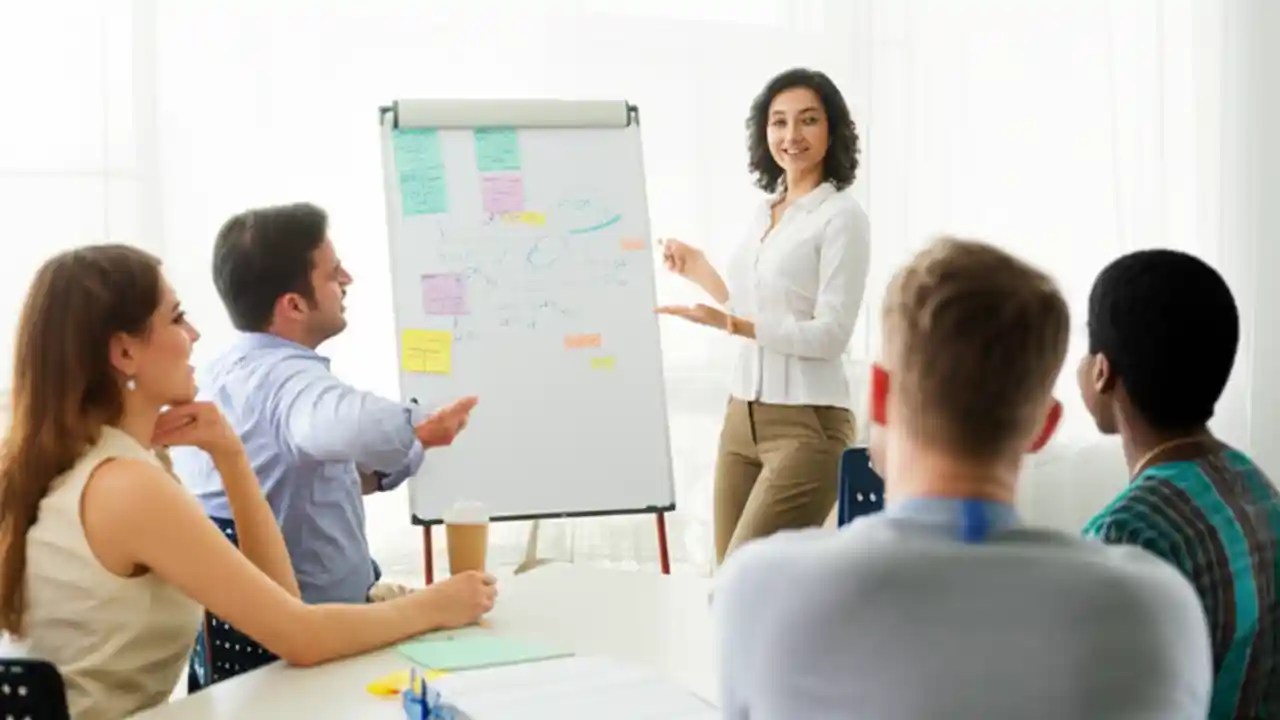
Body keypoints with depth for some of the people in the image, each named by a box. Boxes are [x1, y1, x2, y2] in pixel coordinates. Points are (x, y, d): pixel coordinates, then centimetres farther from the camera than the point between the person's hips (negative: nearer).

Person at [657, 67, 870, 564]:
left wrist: (727, 323, -25)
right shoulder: (764, 211, 13)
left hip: (807, 424, -8)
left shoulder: (841, 217, -9)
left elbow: (830, 335, -17)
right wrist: (699, 271, 21)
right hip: (743, 417, 8)